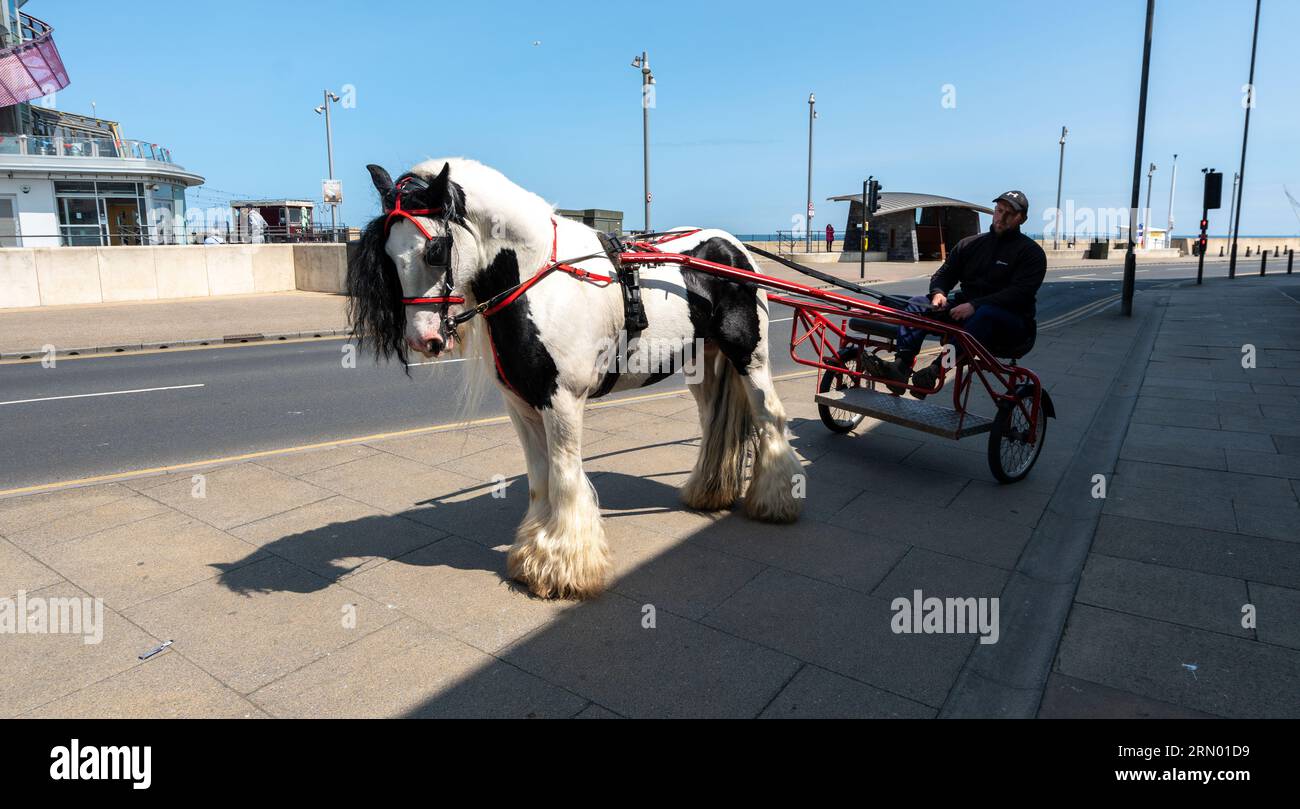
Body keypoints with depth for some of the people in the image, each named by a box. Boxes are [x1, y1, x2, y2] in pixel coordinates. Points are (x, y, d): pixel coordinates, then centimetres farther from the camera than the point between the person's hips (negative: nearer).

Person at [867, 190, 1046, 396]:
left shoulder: (1031, 252, -2)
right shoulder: (971, 243, 15)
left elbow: (1020, 293, -16)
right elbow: (945, 273, 13)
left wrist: (975, 305, -28)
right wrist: (938, 293, -13)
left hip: (1010, 324, -5)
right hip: (966, 308, 5)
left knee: (985, 314, -41)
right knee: (917, 303, -15)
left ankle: (936, 369, -52)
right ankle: (901, 366, -35)